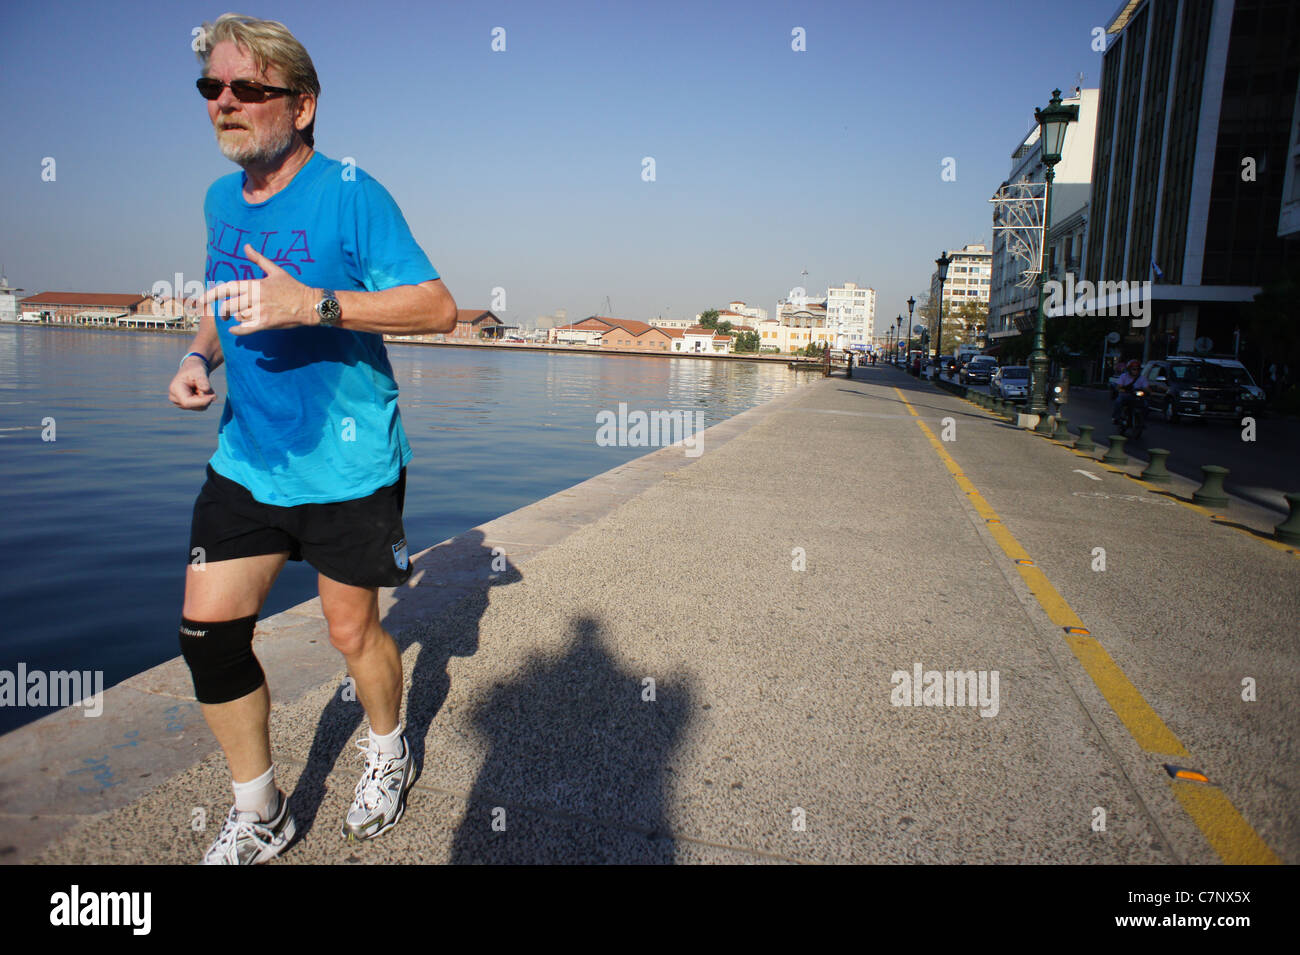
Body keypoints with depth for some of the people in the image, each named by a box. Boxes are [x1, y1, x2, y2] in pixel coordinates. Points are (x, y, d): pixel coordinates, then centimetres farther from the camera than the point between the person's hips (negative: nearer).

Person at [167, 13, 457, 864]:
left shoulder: (349, 193, -12)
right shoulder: (220, 201, 9)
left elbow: (439, 307, -19)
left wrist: (312, 304, -30)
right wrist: (199, 357, 2)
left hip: (348, 462, -6)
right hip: (247, 456, 6)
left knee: (352, 632, 7)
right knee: (207, 628, 3)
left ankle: (389, 756, 40)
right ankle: (259, 817, 24)